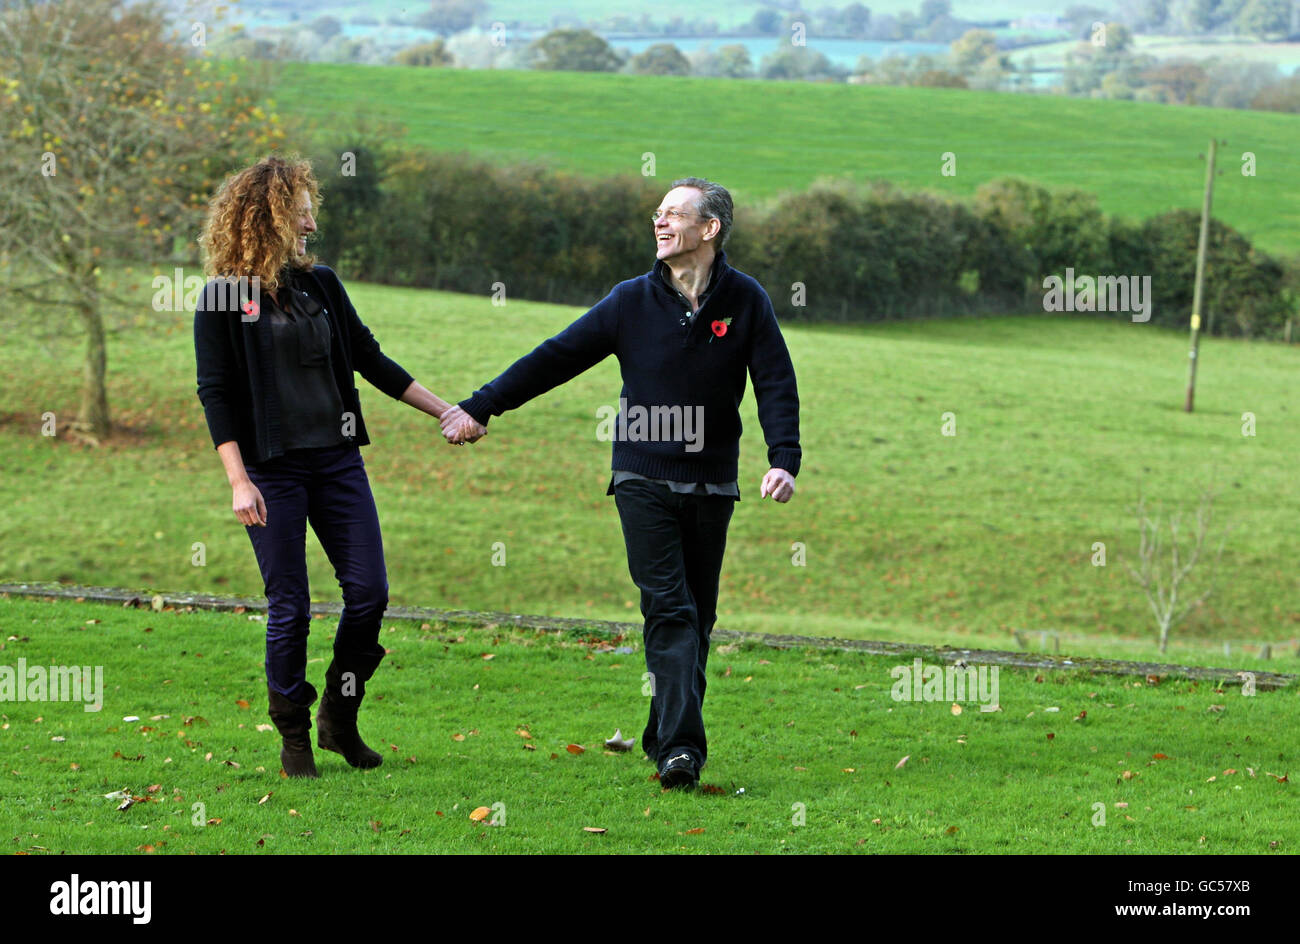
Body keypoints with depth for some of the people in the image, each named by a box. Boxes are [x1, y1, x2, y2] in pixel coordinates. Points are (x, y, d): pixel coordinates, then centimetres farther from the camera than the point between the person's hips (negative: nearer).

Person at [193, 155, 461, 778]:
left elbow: (370, 359, 16)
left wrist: (444, 411, 16)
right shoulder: (224, 299, -5)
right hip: (273, 469, -5)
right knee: (290, 609, -2)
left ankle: (340, 721, 17)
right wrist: (238, 481, -15)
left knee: (369, 593, -1)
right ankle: (294, 738, 12)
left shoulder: (320, 283, 10)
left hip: (337, 459, 5)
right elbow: (216, 394, -8)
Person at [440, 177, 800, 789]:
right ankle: (681, 746, -21)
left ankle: (666, 738, 16)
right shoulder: (631, 300, 1)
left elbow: (776, 385, 0)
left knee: (696, 618, 5)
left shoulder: (745, 300, 1)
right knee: (668, 608, -13)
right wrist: (479, 407, 1)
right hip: (643, 480, -1)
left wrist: (783, 460, -15)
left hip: (712, 484, 1)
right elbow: (555, 358, 4)